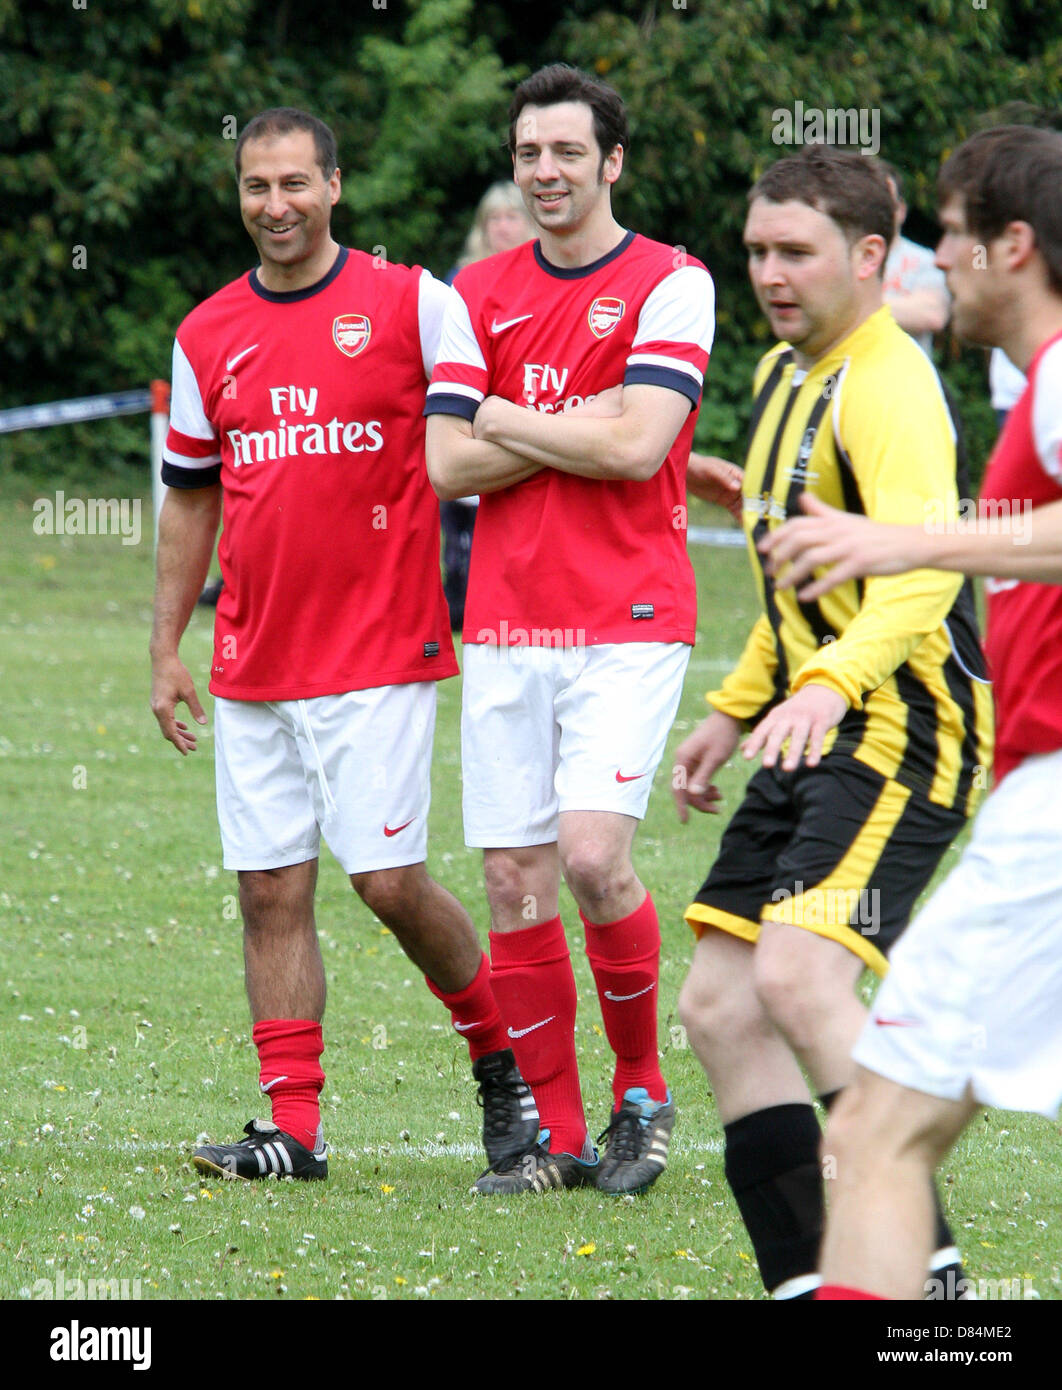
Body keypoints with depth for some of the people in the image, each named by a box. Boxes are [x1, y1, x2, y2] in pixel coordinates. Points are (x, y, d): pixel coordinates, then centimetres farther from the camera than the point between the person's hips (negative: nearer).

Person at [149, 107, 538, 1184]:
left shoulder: (409, 305, -3)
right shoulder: (208, 336, 10)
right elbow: (190, 498, 17)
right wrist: (166, 648, 15)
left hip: (378, 653, -4)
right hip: (252, 667, 4)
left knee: (388, 880, -8)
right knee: (269, 892, 2)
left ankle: (503, 1057, 14)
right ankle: (292, 1126, 6)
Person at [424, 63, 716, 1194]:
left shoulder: (670, 284, -2)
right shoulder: (478, 294, 11)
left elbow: (636, 444, -15)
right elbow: (447, 464, 2)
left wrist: (505, 418, -5)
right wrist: (583, 430, -8)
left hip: (627, 622, -4)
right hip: (504, 625, 5)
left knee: (593, 856, -17)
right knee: (514, 880, 1)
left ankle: (642, 1091, 4)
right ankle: (558, 1136, 10)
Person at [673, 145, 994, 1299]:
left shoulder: (888, 387, -16)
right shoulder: (785, 376, 16)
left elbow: (923, 568, -32)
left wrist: (835, 682, -47)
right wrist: (733, 712, 30)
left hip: (902, 734, -10)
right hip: (810, 735, 10)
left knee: (798, 977, -26)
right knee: (719, 1007, 4)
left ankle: (917, 1262, -22)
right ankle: (802, 1281, 8)